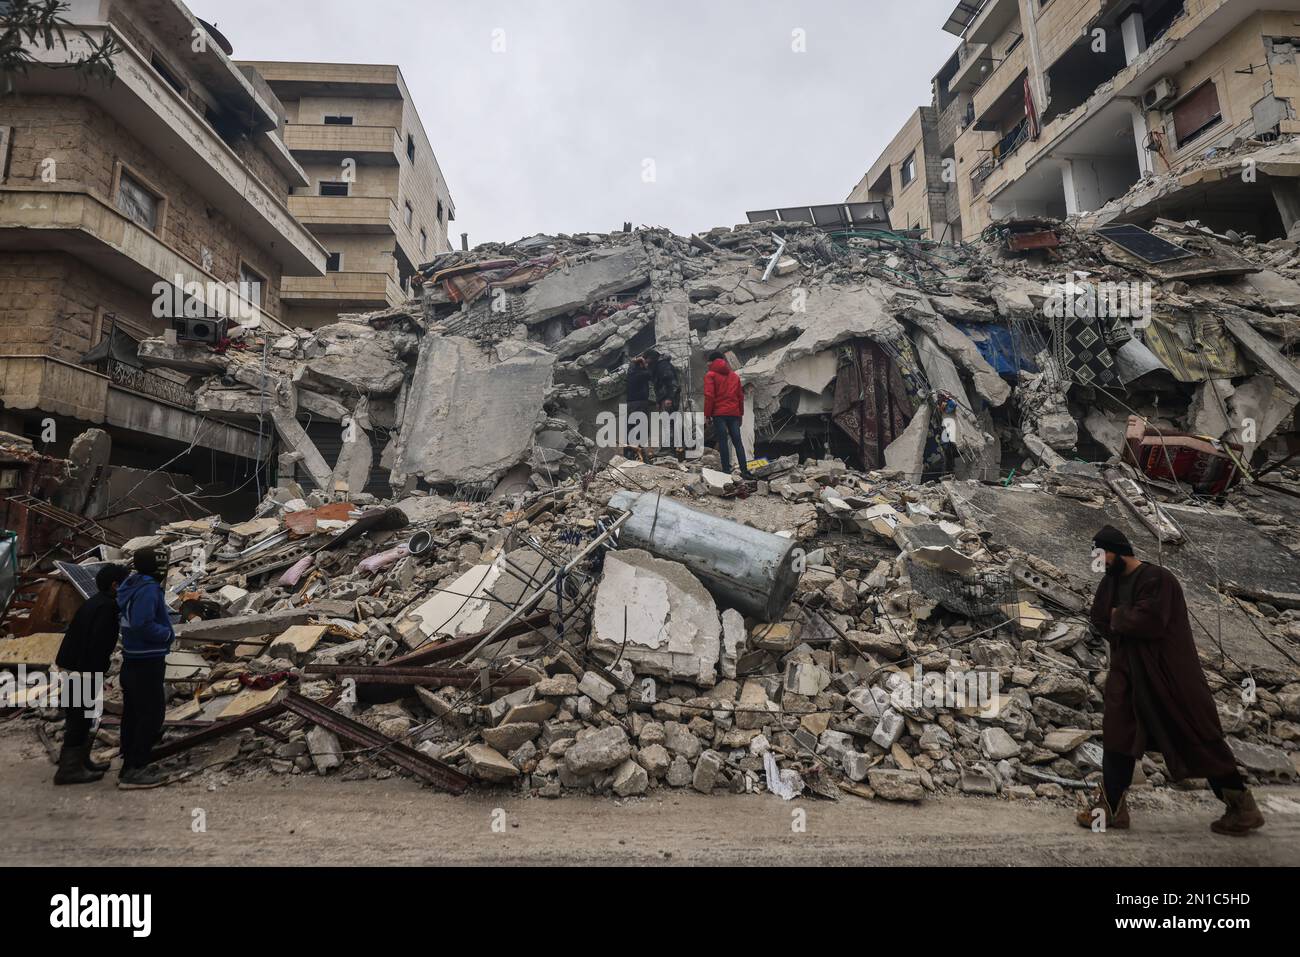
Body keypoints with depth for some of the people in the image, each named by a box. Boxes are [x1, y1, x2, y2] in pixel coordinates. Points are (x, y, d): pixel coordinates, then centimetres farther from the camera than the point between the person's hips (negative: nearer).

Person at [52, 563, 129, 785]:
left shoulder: (94, 602, 14)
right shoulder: (107, 606, -16)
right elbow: (98, 642, -24)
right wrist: (97, 676, -21)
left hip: (73, 667, 10)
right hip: (83, 672, -10)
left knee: (80, 718, 17)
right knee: (79, 719, -3)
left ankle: (80, 760, 27)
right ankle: (69, 769, 2)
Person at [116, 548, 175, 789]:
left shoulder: (132, 585, 9)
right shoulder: (148, 589, -20)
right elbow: (142, 625, -28)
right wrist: (168, 635, -14)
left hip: (132, 662, 10)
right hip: (147, 663, -10)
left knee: (133, 713, 15)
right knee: (152, 713, -2)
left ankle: (130, 766, 25)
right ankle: (134, 770, 2)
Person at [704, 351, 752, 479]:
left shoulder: (710, 375, 2)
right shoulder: (735, 375, 18)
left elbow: (709, 396, -7)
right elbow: (740, 396, 16)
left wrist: (707, 414, -4)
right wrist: (741, 413, 20)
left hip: (719, 413, -4)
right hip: (734, 413, 4)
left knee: (722, 441, -2)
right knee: (738, 442, 4)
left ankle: (726, 470, -6)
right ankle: (744, 471, -4)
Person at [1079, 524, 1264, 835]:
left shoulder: (1157, 579, -17)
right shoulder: (1110, 582, 8)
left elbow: (1149, 621, -26)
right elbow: (1099, 619, 7)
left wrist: (1119, 617, -10)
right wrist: (1128, 622, -10)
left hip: (1169, 674, -7)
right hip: (1127, 672, 7)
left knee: (1199, 738, 3)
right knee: (1118, 733, 2)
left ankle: (1242, 807, 19)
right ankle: (1111, 805, 7)